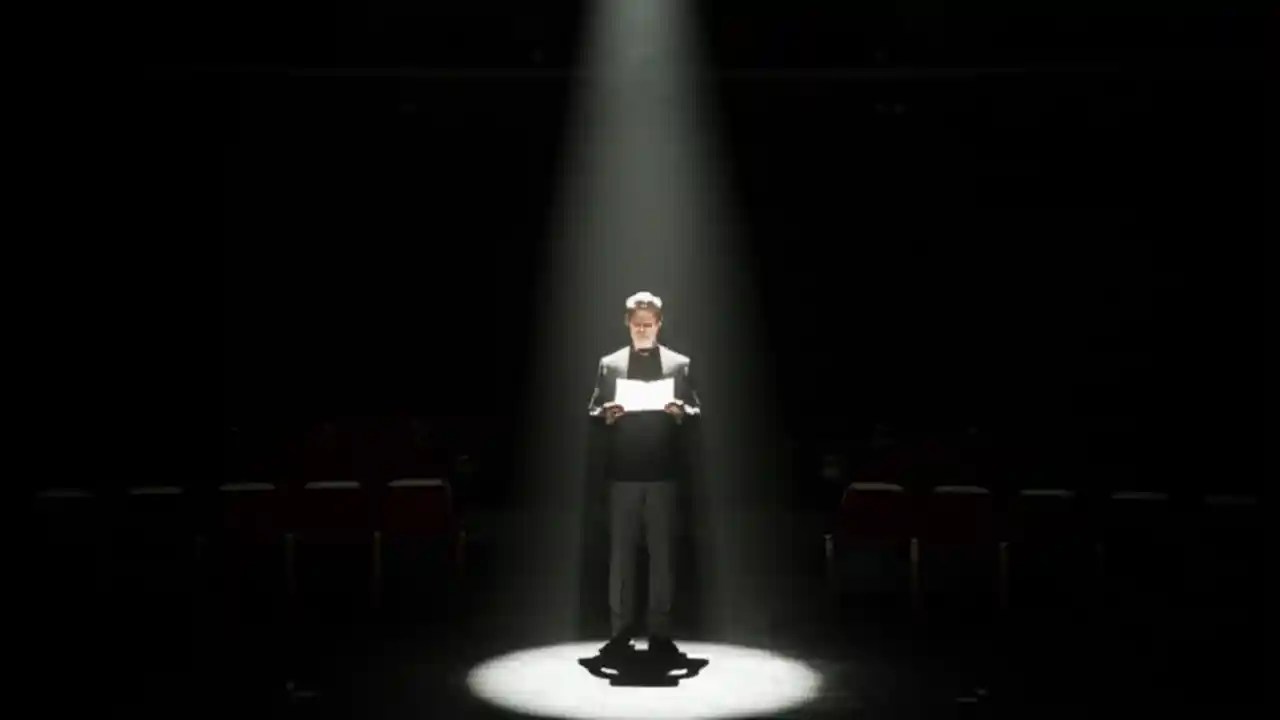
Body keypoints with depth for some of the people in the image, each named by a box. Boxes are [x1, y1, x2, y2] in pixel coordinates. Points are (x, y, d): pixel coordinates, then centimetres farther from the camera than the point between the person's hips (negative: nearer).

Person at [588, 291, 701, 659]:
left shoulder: (679, 364, 7)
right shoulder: (609, 364, 8)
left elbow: (696, 412, 5)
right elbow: (592, 412, 6)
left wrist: (681, 412, -17)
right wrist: (606, 414, -16)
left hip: (662, 470, 0)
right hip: (623, 470, 0)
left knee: (662, 550, 3)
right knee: (621, 549, 3)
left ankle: (660, 631, 11)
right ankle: (621, 629, 12)